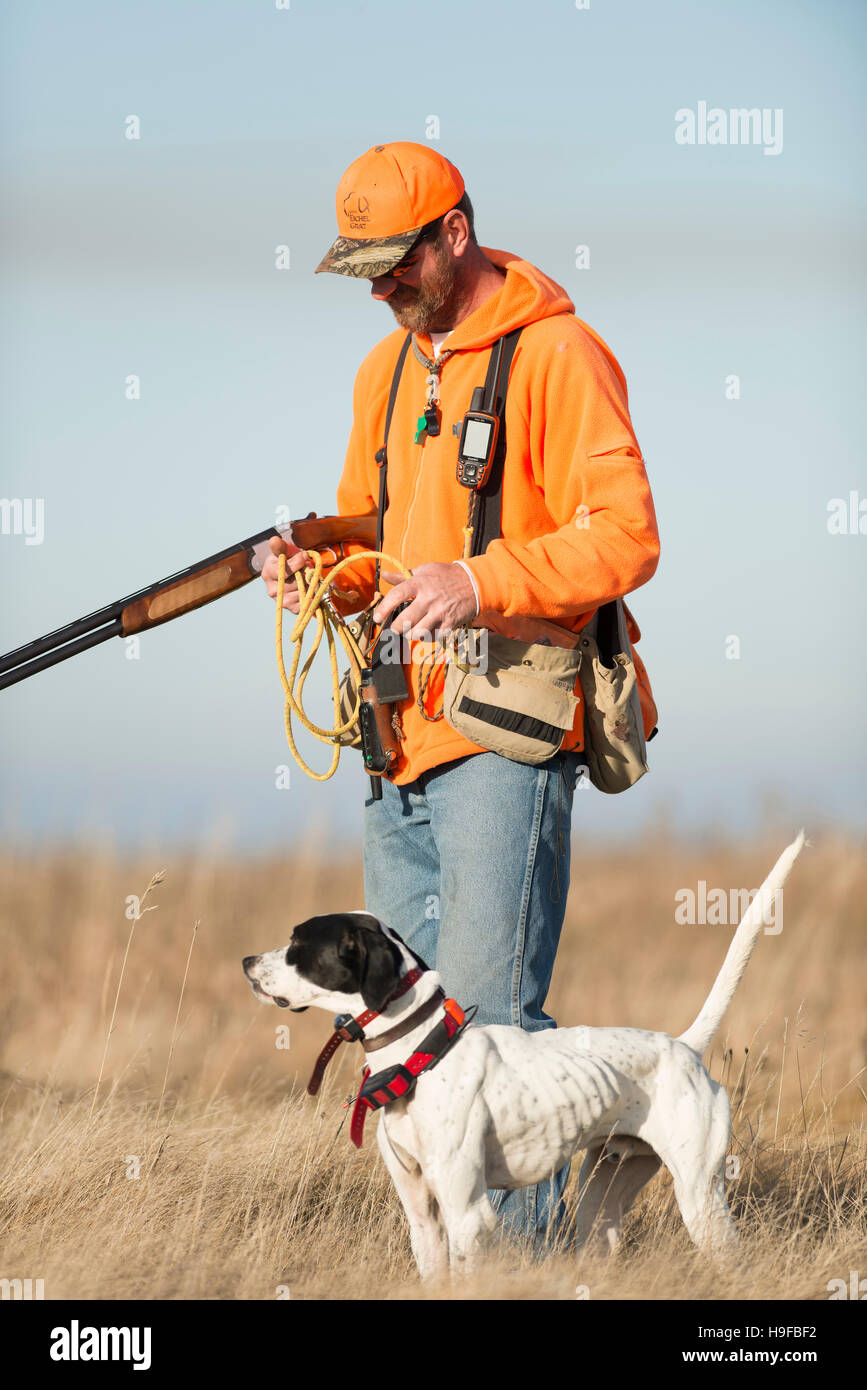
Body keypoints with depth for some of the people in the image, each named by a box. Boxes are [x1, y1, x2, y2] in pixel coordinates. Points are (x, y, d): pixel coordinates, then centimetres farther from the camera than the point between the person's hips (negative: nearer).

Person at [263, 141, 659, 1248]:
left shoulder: (557, 355, -8)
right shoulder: (387, 370, 18)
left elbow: (625, 538, -14)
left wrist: (481, 583, -25)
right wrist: (327, 572, 3)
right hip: (404, 739, 8)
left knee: (487, 1004, -14)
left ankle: (532, 1241, -8)